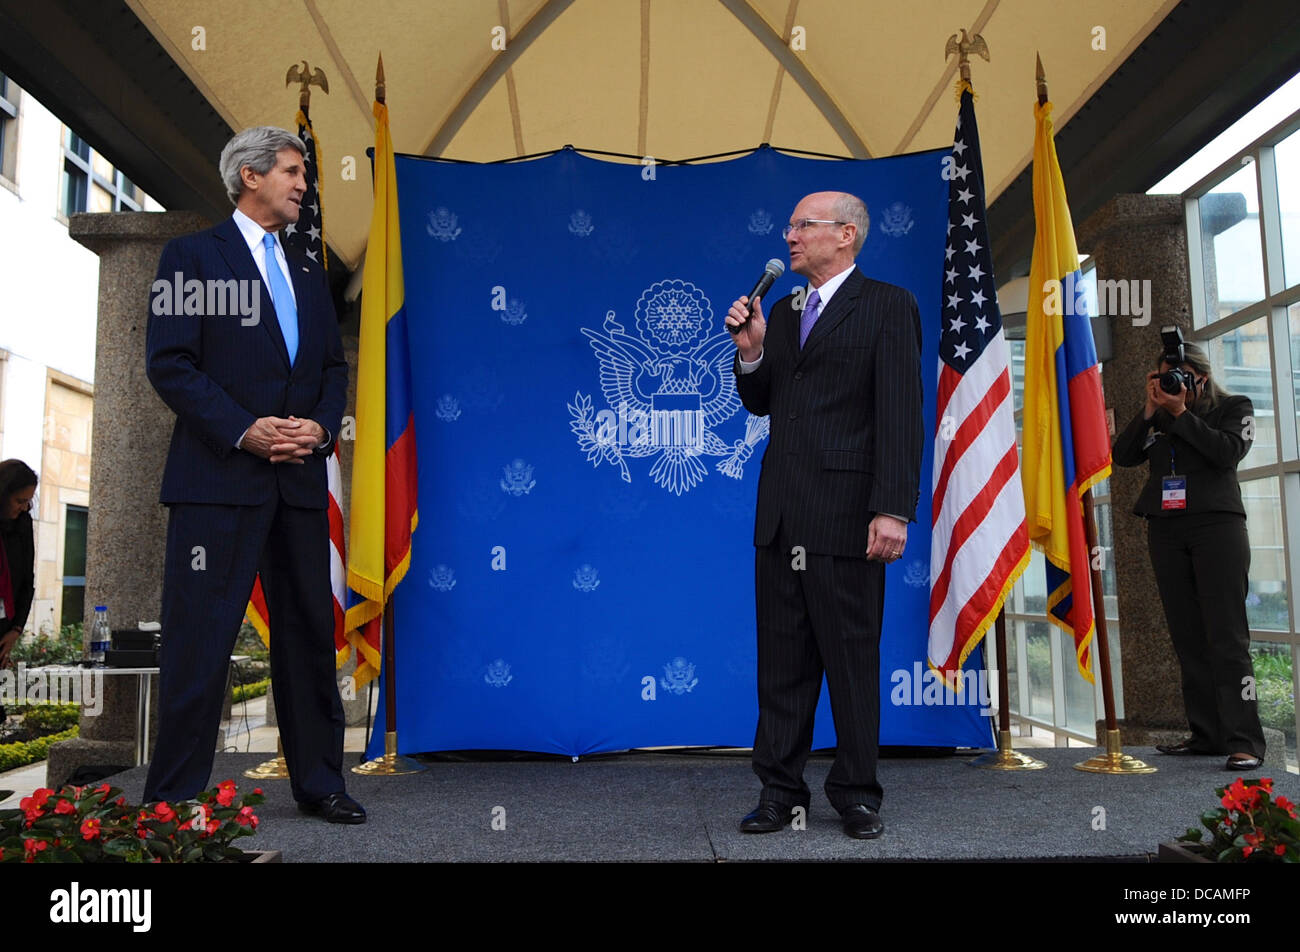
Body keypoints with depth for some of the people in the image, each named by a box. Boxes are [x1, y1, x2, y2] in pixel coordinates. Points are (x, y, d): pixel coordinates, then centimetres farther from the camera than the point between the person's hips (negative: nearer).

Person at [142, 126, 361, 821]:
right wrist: (244, 430, -15)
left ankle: (319, 784, 19)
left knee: (310, 633, 8)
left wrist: (319, 425, -2)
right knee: (199, 640, -4)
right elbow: (169, 362, -6)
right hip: (220, 476, -6)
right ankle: (174, 800, 7)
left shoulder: (308, 275, 22)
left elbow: (334, 367, 18)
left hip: (301, 478, 6)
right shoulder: (192, 255, 4)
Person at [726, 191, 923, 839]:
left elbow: (901, 414, -10)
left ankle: (856, 793, 20)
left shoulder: (888, 306, -2)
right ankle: (780, 790, 22)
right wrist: (752, 351, 3)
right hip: (780, 512, 6)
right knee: (781, 661, 11)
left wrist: (893, 510, -17)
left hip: (845, 513, -6)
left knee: (852, 661, 5)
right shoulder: (782, 311, 17)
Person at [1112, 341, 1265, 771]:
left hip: (1216, 525, -4)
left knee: (1227, 635, -11)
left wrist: (1182, 414, -8)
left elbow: (1229, 452, -10)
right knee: (1188, 637, 4)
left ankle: (1243, 740, -11)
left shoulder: (1234, 407, 8)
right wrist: (1151, 410, -2)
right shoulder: (1156, 418, 16)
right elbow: (1122, 455, 4)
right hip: (1167, 530, 4)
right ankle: (1207, 734, 9)